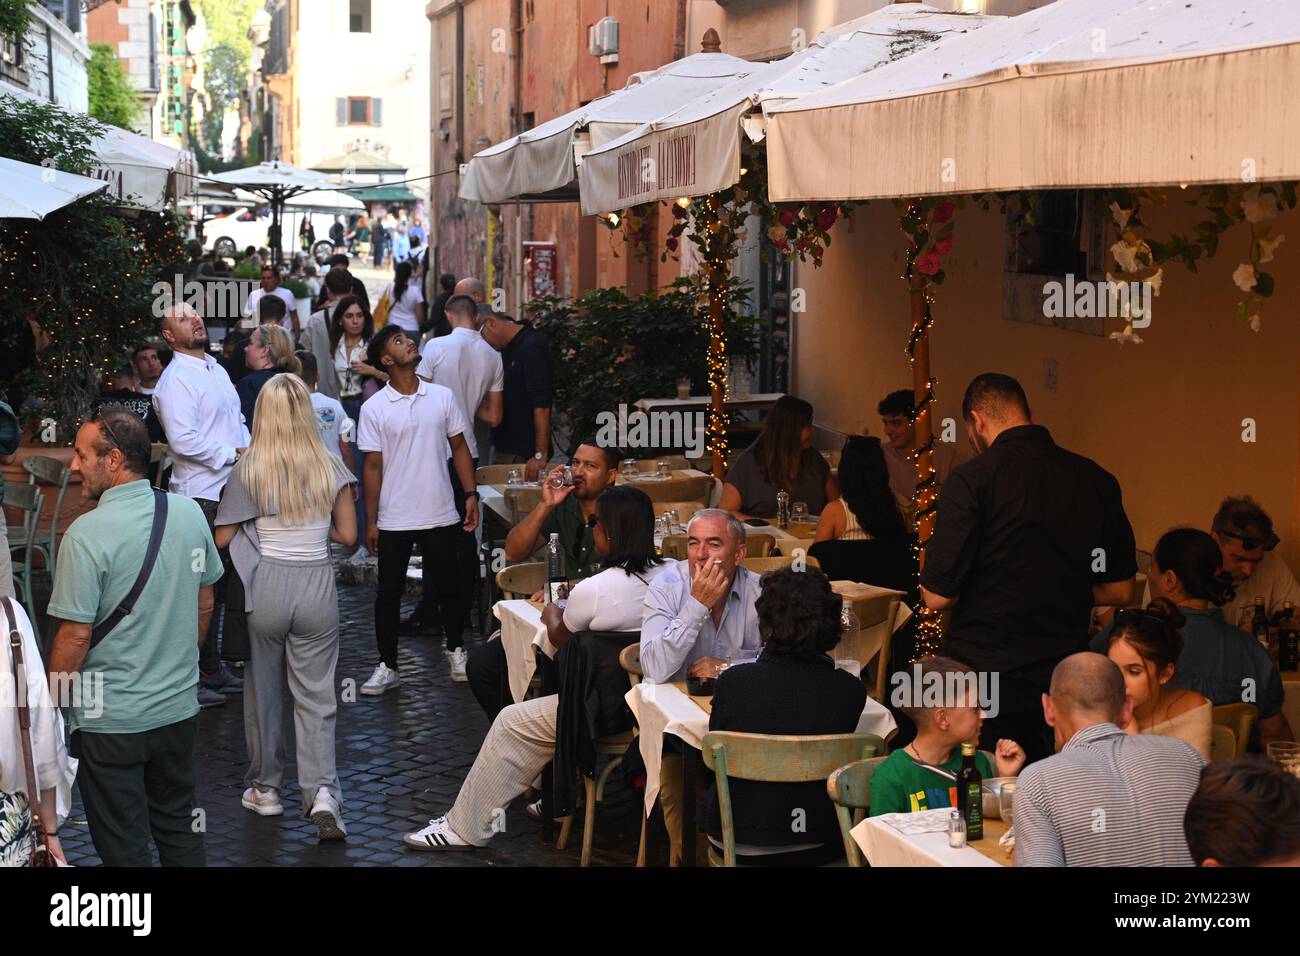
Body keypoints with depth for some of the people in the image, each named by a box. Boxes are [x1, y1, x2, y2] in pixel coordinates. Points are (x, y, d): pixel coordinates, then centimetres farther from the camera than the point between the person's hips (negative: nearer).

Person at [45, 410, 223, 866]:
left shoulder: (88, 533, -20)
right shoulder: (189, 513, -2)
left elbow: (75, 635, -19)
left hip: (110, 720, -6)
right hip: (179, 707, 6)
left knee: (124, 847, 7)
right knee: (180, 830, 20)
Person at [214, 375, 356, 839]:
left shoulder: (249, 470, -8)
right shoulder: (331, 468, -3)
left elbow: (222, 538, -3)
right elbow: (347, 534, 3)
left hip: (264, 587, -1)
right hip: (317, 587, 1)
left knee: (263, 689, 15)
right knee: (315, 695, 7)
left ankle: (265, 788, 26)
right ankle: (322, 791, -8)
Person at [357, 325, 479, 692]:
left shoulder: (443, 397, 2)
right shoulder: (374, 409, -5)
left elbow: (459, 447, 8)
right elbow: (373, 466, -4)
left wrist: (471, 494, 1)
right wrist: (370, 522, -4)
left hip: (440, 514, 2)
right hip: (394, 520, -2)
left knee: (448, 587, 12)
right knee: (389, 592, 5)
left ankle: (456, 652, 30)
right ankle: (386, 666, 15)